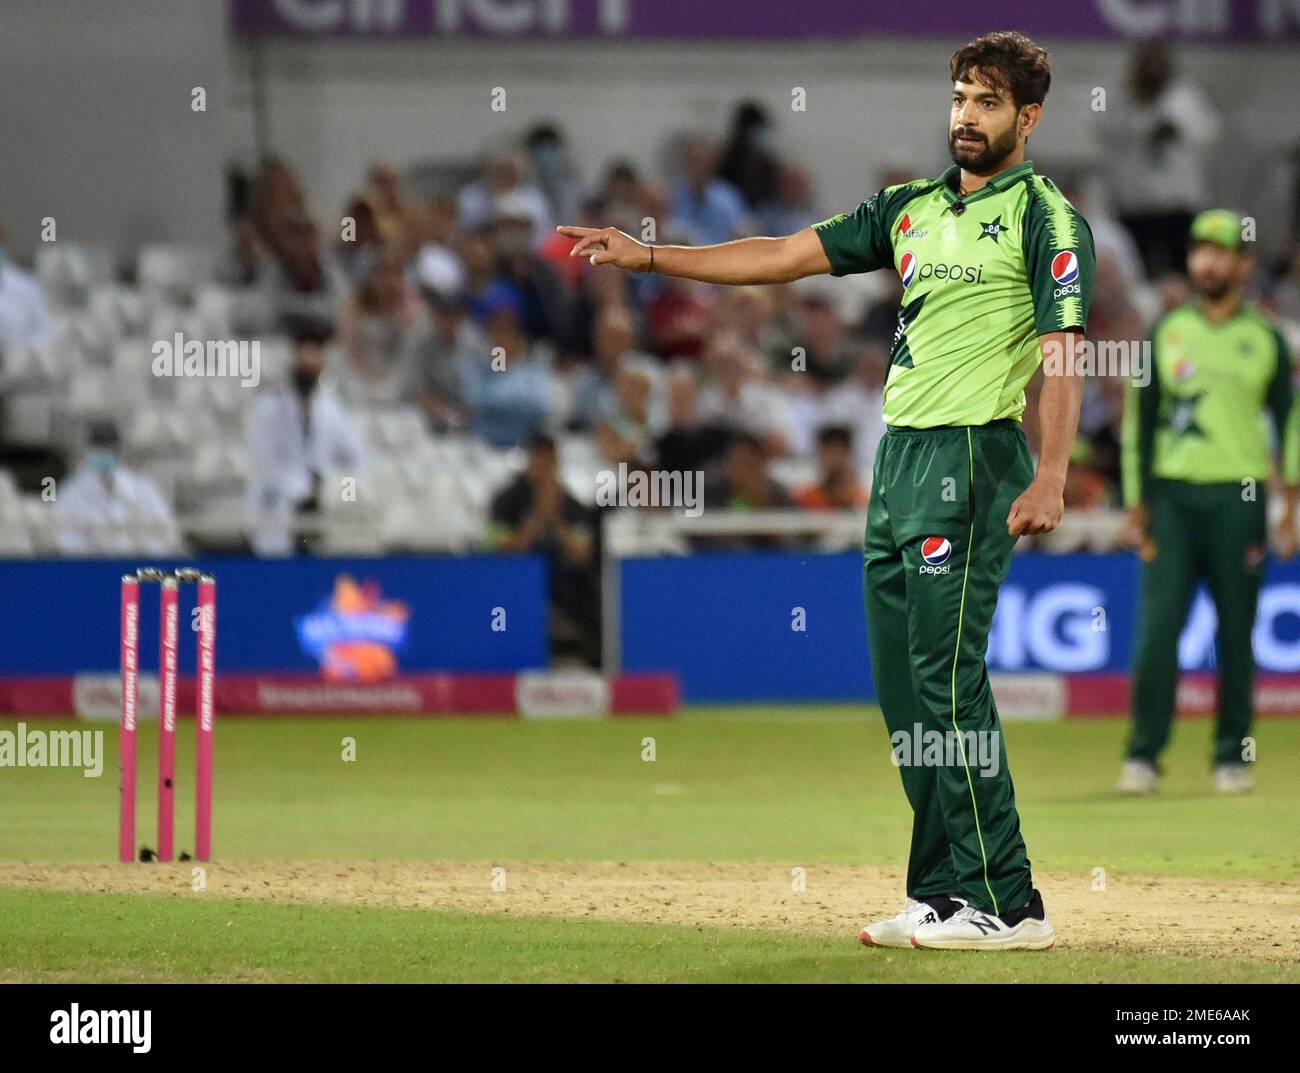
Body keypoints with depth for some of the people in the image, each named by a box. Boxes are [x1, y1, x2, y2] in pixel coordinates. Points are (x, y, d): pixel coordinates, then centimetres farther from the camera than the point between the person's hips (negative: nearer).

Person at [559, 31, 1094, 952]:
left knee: (948, 679, -13)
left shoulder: (1045, 216, -3)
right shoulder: (913, 208, 19)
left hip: (975, 456, -8)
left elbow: (1062, 352, -12)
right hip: (899, 455, 8)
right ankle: (942, 895, 11)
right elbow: (785, 256, 17)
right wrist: (650, 258, 10)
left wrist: (1052, 478, -23)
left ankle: (1005, 904, -12)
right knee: (905, 688, 7)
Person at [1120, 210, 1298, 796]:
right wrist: (1137, 504, 2)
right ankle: (1143, 754, -6)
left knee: (1237, 631, 2)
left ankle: (1232, 757, 9)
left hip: (1239, 499, -1)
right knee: (1158, 626, -8)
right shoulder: (1165, 333, 10)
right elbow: (1139, 419, 9)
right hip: (1172, 495, 1)